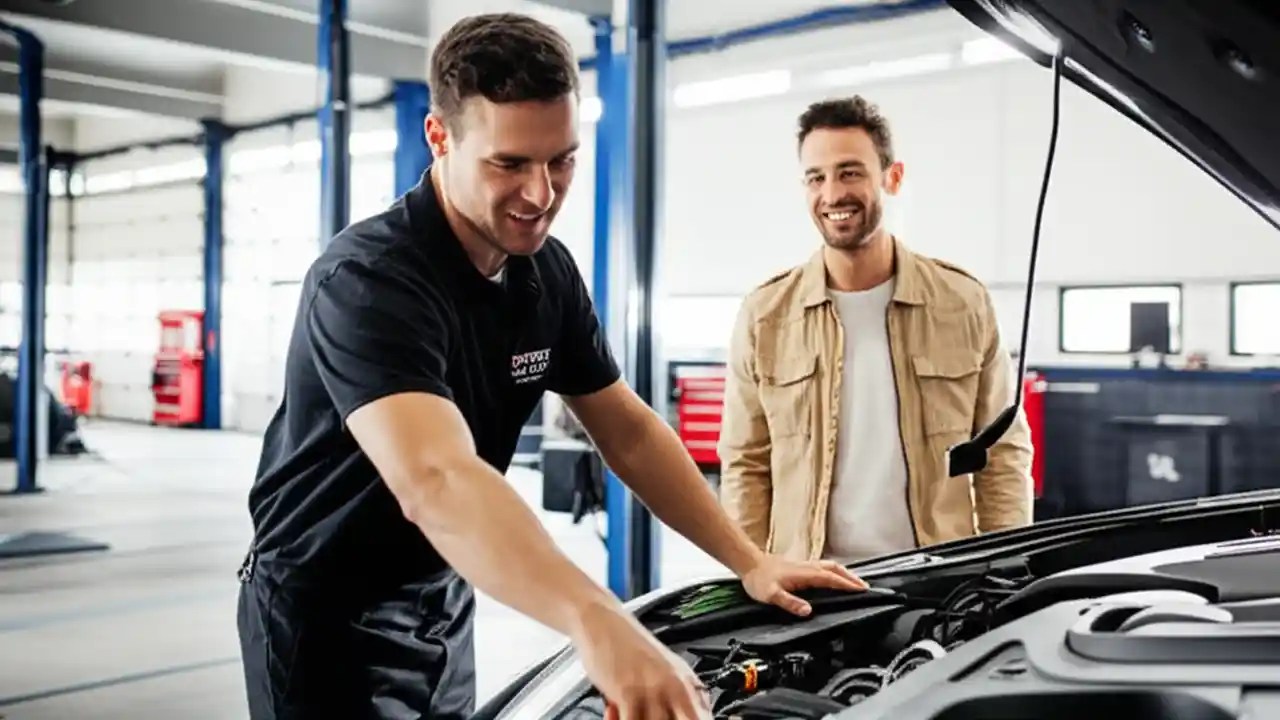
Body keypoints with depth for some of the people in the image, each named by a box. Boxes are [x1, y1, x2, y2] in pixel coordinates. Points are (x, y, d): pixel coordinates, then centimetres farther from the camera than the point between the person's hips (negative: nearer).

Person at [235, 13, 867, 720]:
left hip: (443, 603, 7)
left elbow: (629, 430, 3)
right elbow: (436, 482, -45)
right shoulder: (367, 280, -29)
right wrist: (596, 624, -58)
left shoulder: (548, 272, -5)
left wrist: (749, 561, -5)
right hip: (328, 616, -7)